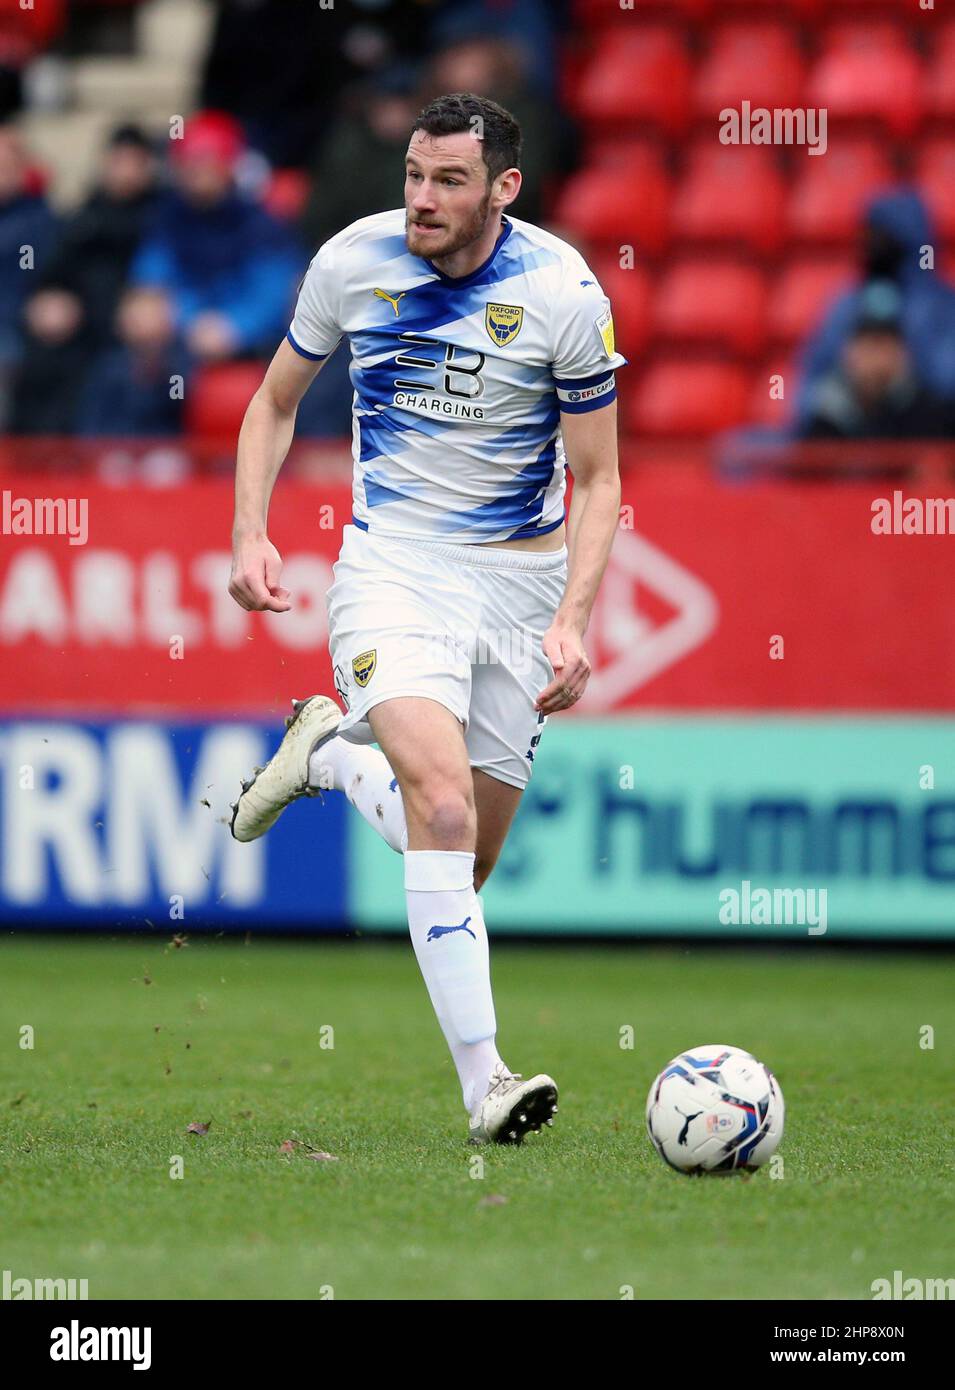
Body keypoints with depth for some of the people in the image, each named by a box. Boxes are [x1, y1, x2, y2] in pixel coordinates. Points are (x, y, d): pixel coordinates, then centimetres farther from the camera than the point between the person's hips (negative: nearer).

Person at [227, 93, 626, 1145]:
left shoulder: (563, 293, -11)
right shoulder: (352, 261, -6)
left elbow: (597, 480, -3)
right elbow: (275, 401, 11)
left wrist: (573, 620, -16)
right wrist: (250, 535, -3)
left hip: (521, 577, 1)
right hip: (392, 568, -1)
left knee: (464, 864, 7)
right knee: (443, 804, -25)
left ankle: (330, 750, 37)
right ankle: (483, 1081, -23)